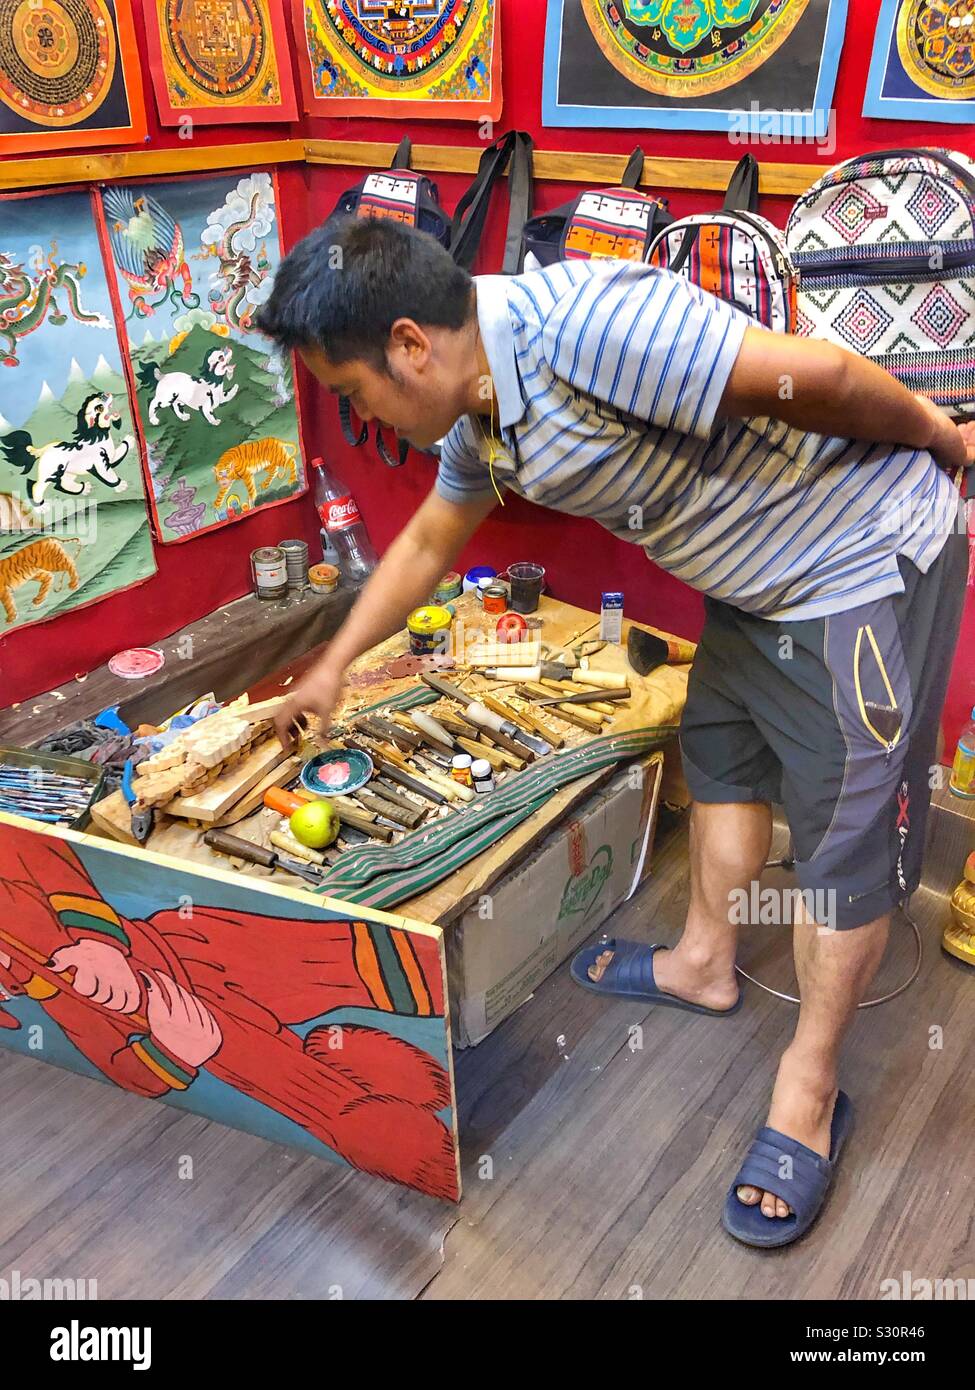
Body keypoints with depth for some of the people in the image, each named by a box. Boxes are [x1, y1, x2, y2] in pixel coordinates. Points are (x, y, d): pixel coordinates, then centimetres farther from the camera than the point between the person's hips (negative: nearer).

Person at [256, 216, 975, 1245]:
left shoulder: (580, 324, -32)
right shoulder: (478, 416, 0)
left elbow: (811, 374, -29)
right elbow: (427, 545, 16)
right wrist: (332, 668, 25)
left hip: (867, 555, -9)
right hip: (757, 576, 9)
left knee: (848, 828, 1)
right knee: (721, 755, 20)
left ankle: (809, 1090, 18)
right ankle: (705, 965, 42)